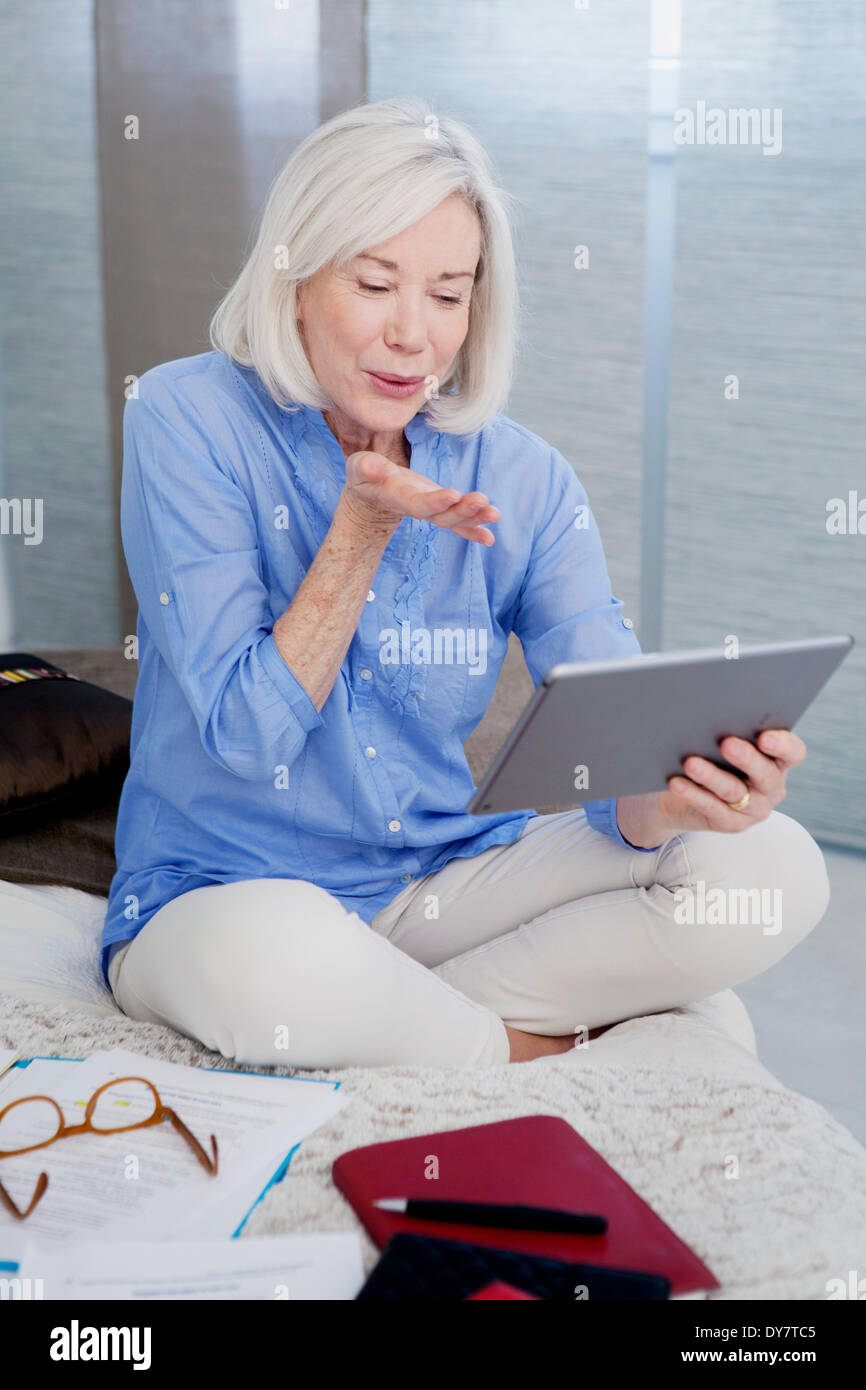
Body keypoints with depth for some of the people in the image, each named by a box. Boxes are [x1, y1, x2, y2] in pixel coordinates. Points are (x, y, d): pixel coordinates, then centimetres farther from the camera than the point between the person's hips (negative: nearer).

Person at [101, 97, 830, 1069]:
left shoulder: (524, 480, -3)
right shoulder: (188, 420, -12)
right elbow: (246, 737, -14)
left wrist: (676, 797, -34)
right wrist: (364, 525, -22)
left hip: (450, 873, 4)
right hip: (221, 893, -3)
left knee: (775, 867, -15)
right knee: (270, 959, -40)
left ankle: (387, 1020, -14)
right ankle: (525, 1047, -10)